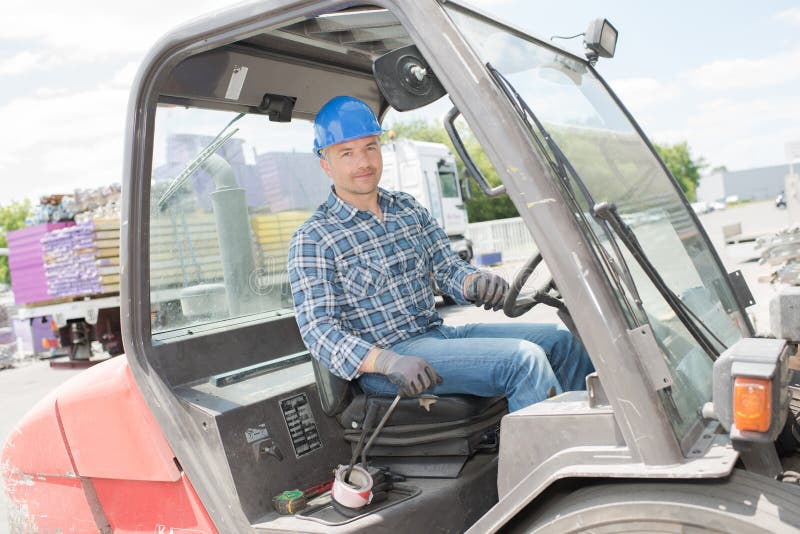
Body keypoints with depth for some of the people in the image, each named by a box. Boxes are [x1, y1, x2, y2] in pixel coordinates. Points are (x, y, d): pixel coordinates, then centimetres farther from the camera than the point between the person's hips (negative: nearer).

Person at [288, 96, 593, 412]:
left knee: (561, 339, 1)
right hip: (386, 351, -7)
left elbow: (448, 269, 11)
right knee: (523, 359, -24)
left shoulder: (408, 208, 12)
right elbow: (318, 332, -14)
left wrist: (476, 284, -15)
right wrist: (388, 363, -30)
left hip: (439, 333, 7)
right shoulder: (313, 239, -7)